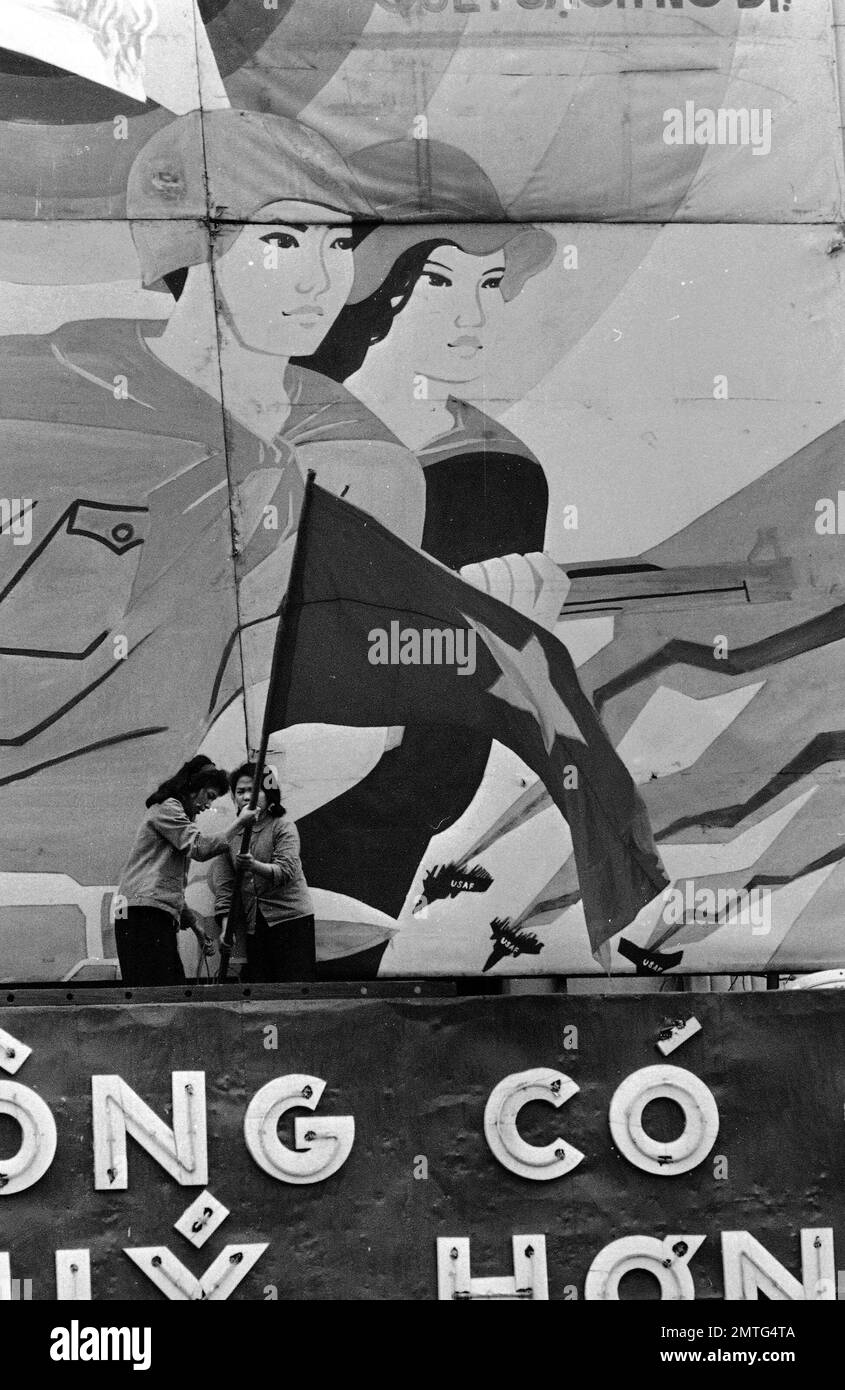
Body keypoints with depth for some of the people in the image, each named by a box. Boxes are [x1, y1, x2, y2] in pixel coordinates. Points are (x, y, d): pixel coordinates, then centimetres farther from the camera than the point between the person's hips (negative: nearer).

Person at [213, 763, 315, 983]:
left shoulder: (283, 826, -3)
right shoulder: (231, 834, 9)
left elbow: (286, 871, -17)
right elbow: (223, 884, 4)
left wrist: (254, 866, -36)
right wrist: (225, 927, -6)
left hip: (290, 916, -4)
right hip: (253, 924, 4)